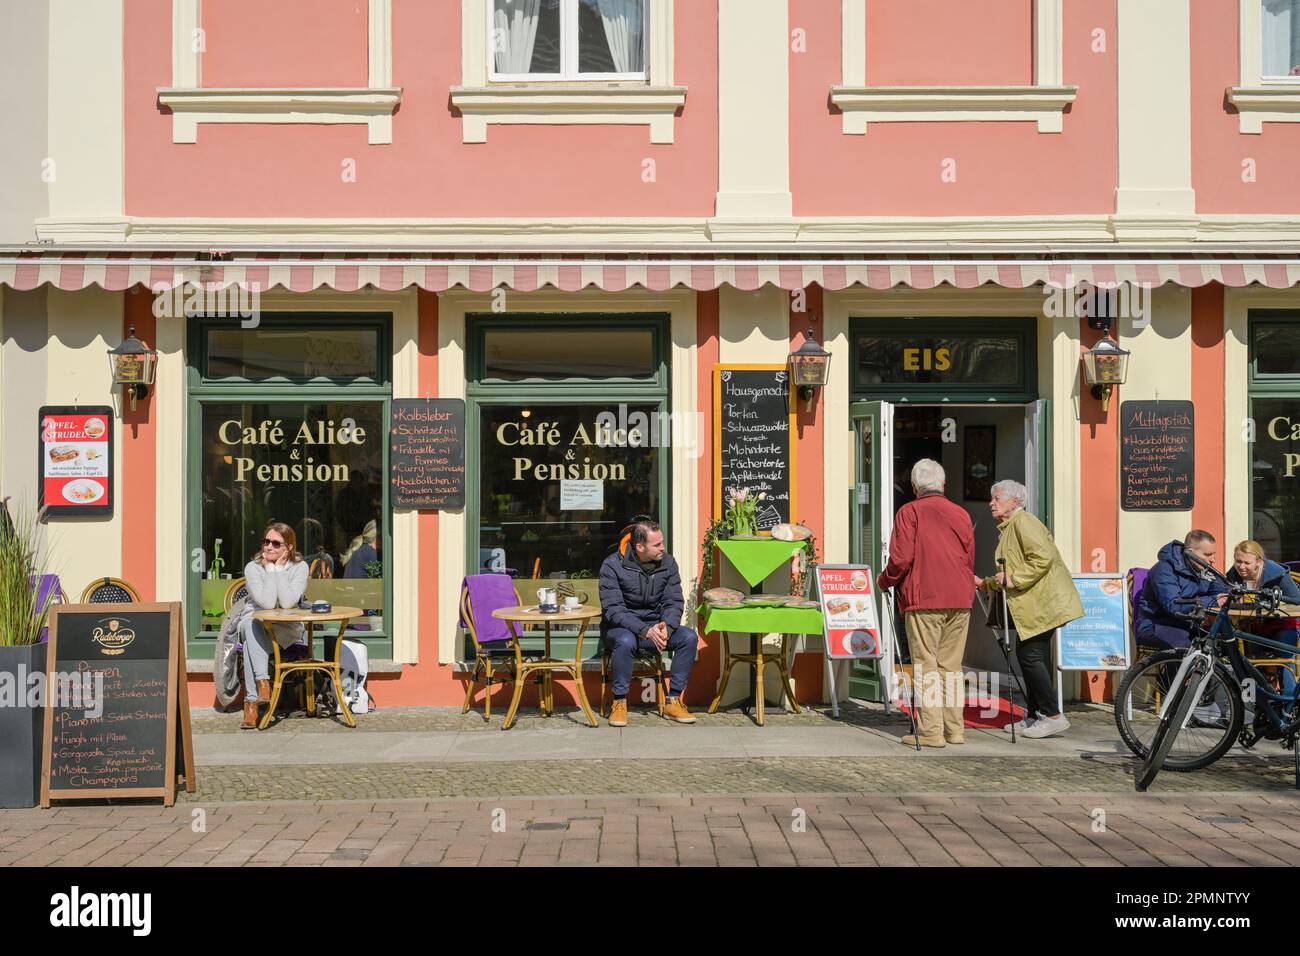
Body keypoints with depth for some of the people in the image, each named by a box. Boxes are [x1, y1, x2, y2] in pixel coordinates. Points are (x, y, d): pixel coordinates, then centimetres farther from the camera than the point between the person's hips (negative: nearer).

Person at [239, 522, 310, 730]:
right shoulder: (253, 567, -6)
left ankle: (251, 702, -33)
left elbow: (288, 602, -22)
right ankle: (263, 683, -44)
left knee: (252, 638, -32)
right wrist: (270, 569, -15)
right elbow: (267, 603, -20)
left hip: (287, 630, 0)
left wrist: (278, 568, -16)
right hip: (255, 624, 0)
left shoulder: (299, 567, -5)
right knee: (252, 624, -35)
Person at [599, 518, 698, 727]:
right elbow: (613, 610, -18)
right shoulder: (612, 566, -13)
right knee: (625, 641, -38)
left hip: (656, 626, 4)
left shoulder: (667, 563, -1)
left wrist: (666, 627, -24)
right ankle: (619, 702, -20)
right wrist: (645, 630, -31)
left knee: (689, 637, -22)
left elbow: (674, 602, -2)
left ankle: (673, 700, -12)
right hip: (623, 627, -4)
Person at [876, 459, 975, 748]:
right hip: (959, 600, 5)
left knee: (926, 666, -1)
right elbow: (970, 560, 16)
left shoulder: (909, 512, -3)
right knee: (951, 666, 11)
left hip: (924, 599, -5)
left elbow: (902, 558, -11)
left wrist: (884, 581, 6)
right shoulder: (961, 514, 12)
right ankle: (955, 729, 13)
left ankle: (931, 731, -3)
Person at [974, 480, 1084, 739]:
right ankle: (1033, 716, 20)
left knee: (1031, 655, -11)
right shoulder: (1008, 528, 21)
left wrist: (1015, 580, -21)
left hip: (1043, 603, -11)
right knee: (1026, 654, 12)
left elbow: (1043, 557, -23)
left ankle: (1053, 716, -6)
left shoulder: (1023, 521, -10)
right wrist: (986, 583, 23)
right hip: (1033, 606, 11)